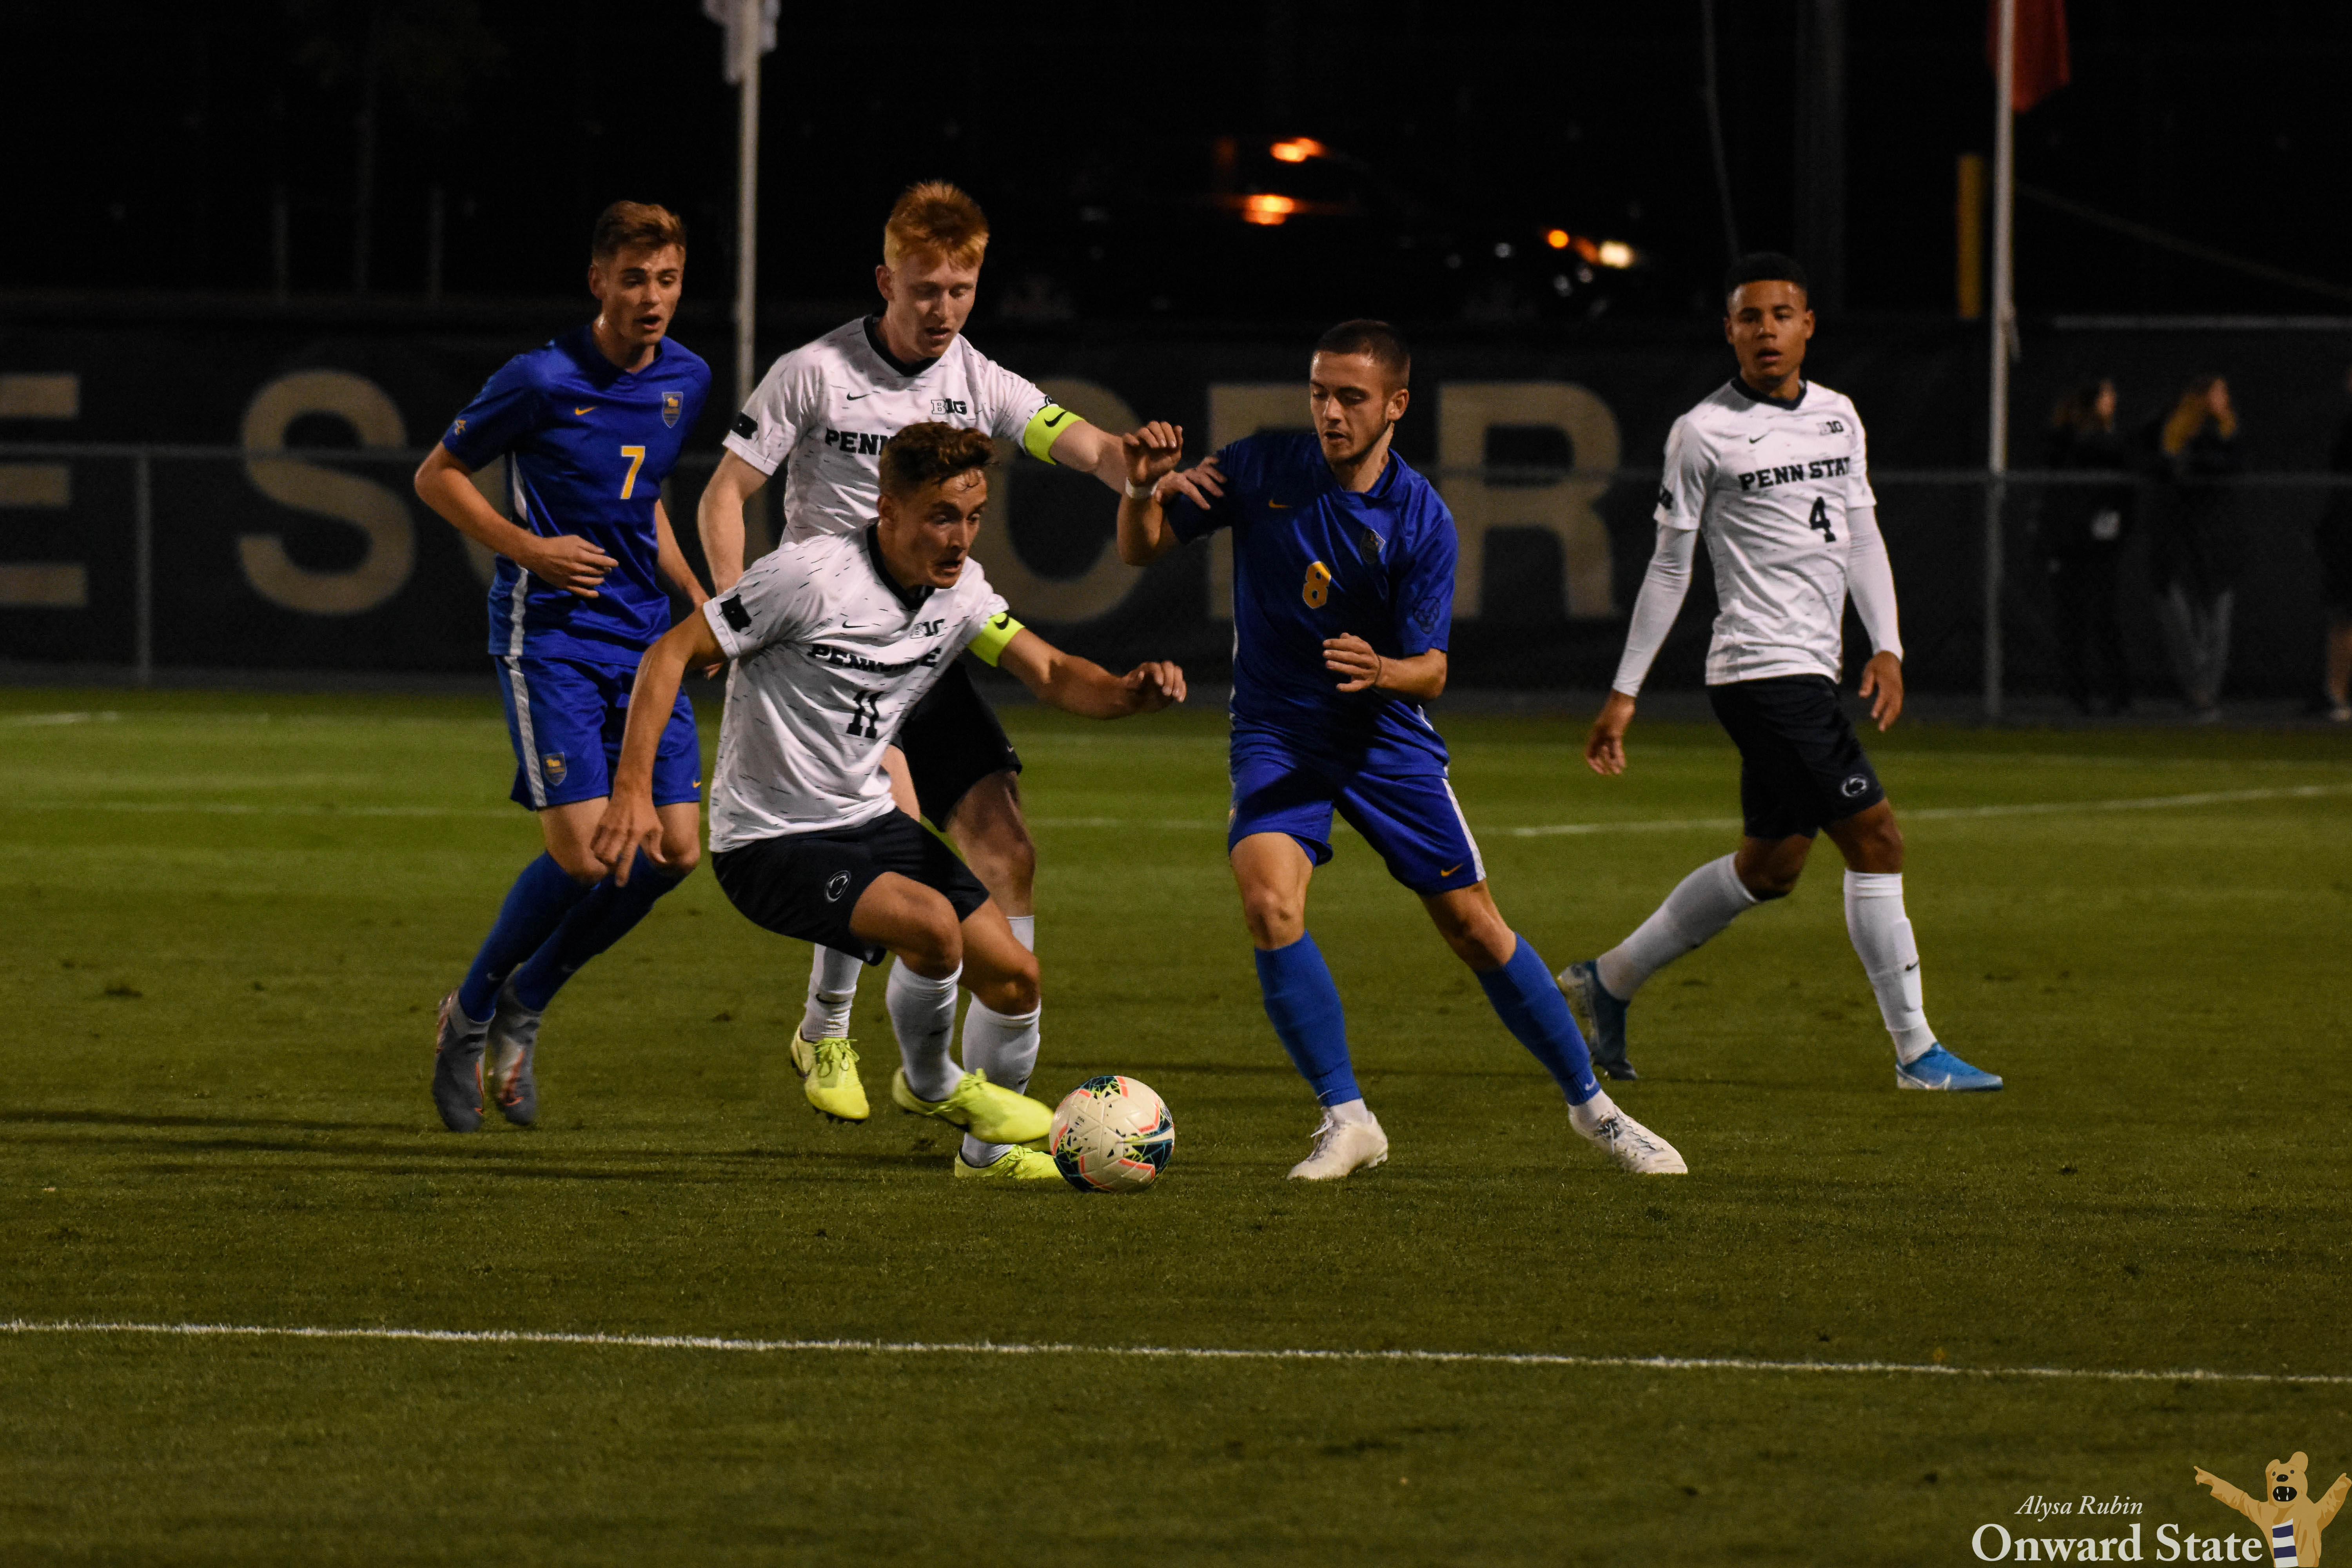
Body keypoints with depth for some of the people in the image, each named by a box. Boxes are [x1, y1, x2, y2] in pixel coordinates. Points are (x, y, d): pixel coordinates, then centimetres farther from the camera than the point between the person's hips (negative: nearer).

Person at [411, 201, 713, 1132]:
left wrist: (691, 592, 11)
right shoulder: (543, 381, -11)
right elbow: (436, 477, -2)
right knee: (583, 854, -15)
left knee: (675, 849, -3)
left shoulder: (686, 380, 8)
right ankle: (470, 1014, 9)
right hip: (549, 633, -6)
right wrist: (531, 549, -14)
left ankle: (524, 1007, 16)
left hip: (642, 636, 6)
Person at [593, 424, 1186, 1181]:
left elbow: (1053, 675, 1)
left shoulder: (959, 591, 0)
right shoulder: (810, 577, -22)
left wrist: (1131, 691, -23)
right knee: (931, 923, -29)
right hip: (771, 842, -8)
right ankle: (930, 1084, 1)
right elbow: (672, 652, -18)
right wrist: (632, 790, -26)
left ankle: (989, 1152, 26)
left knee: (1014, 974, 1)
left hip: (869, 820, 8)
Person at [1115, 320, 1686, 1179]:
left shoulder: (1421, 520, -11)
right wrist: (1144, 491, -22)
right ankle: (1346, 1119, -13)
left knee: (1476, 929, 2)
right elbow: (1143, 549, 1)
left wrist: (1381, 672, -34)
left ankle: (1590, 1104, 21)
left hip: (1385, 737, 0)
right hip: (1276, 733, 0)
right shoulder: (1262, 470, -7)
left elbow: (1431, 671, -11)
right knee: (1269, 900, -25)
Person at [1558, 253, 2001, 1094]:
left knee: (1769, 865, 13)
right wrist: (1623, 693, 0)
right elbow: (1670, 566, -1)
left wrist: (1886, 645, 3)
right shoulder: (1704, 433, -5)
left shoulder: (1837, 416, 13)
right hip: (1762, 668, -8)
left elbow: (1861, 534, 17)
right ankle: (1915, 1052, -8)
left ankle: (1611, 979, 28)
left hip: (1811, 669, 8)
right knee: (1875, 838, -12)